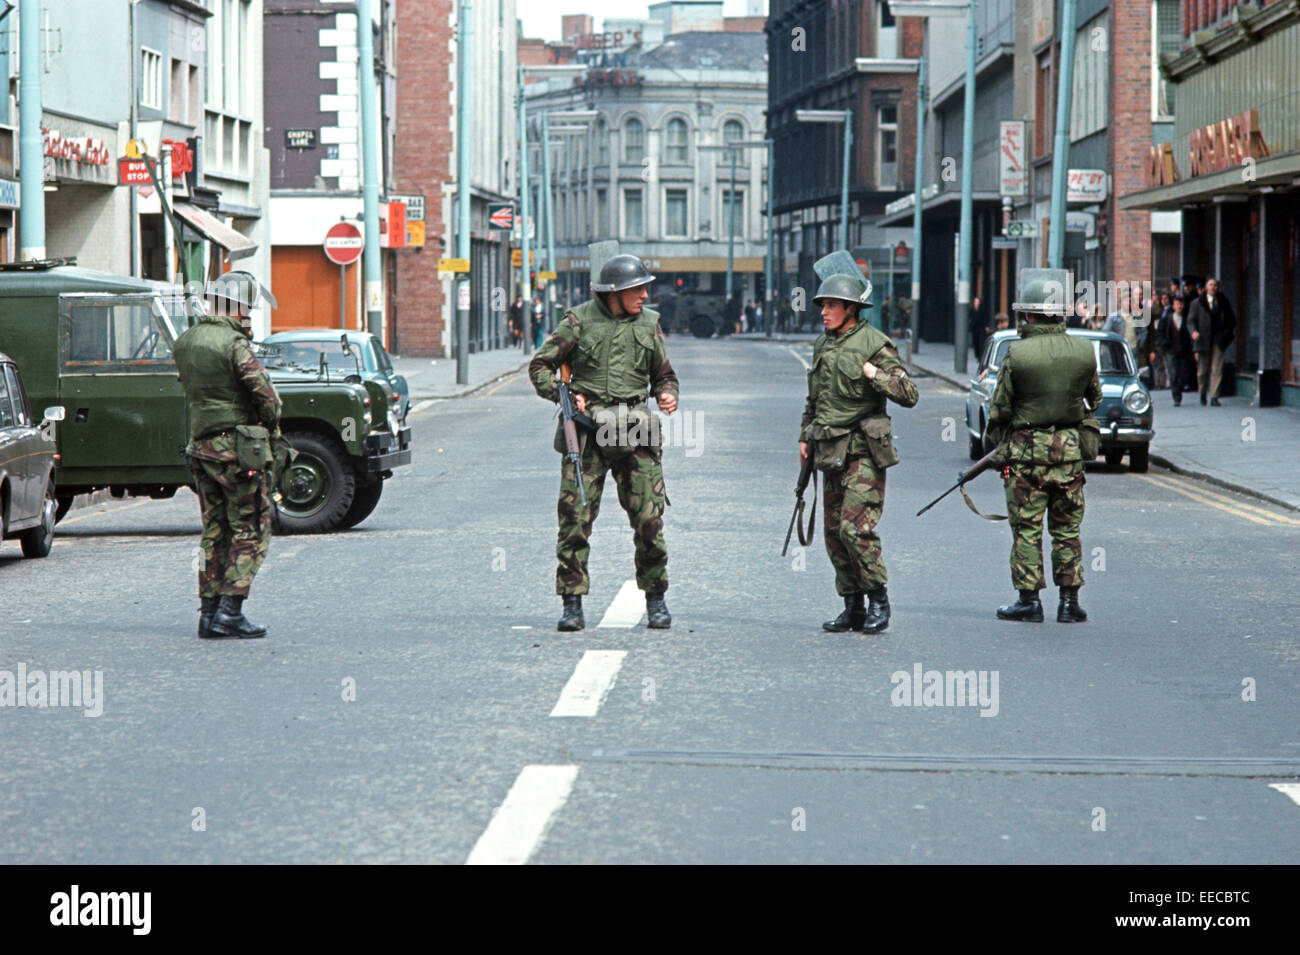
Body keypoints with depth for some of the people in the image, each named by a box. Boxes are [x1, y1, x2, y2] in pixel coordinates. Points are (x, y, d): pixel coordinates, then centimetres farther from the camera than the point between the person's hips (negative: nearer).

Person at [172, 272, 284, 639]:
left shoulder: (184, 343, 9)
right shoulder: (233, 345, -15)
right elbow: (266, 397, -18)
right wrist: (271, 429, 2)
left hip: (202, 446, 7)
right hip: (239, 447, -7)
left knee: (214, 531, 13)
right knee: (250, 531, -1)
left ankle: (209, 612, 13)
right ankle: (230, 611, -6)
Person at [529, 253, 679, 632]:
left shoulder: (648, 323, 11)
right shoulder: (579, 321, 2)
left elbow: (663, 374, 19)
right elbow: (540, 365, 5)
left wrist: (668, 395, -2)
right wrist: (565, 394, -10)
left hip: (634, 430, 2)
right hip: (587, 429, -2)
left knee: (649, 518, -2)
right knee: (575, 518, -5)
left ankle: (656, 601, 12)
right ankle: (572, 605, 0)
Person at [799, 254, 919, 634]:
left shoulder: (874, 344, -9)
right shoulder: (823, 345, 13)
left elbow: (909, 395, -11)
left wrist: (873, 374, -21)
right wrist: (804, 437, 19)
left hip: (864, 451, -7)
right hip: (830, 454, 7)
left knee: (855, 528, -16)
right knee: (835, 534, 7)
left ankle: (879, 599, -1)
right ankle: (853, 608, 15)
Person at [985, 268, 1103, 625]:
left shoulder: (1017, 354, -12)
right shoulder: (1083, 351, -3)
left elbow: (999, 408, -4)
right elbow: (1095, 398, 13)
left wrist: (1000, 440, 14)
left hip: (1026, 452, -3)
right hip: (1070, 449, 3)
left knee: (1026, 529, 5)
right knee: (1067, 529, 11)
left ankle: (1029, 600, 7)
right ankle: (1069, 602, 11)